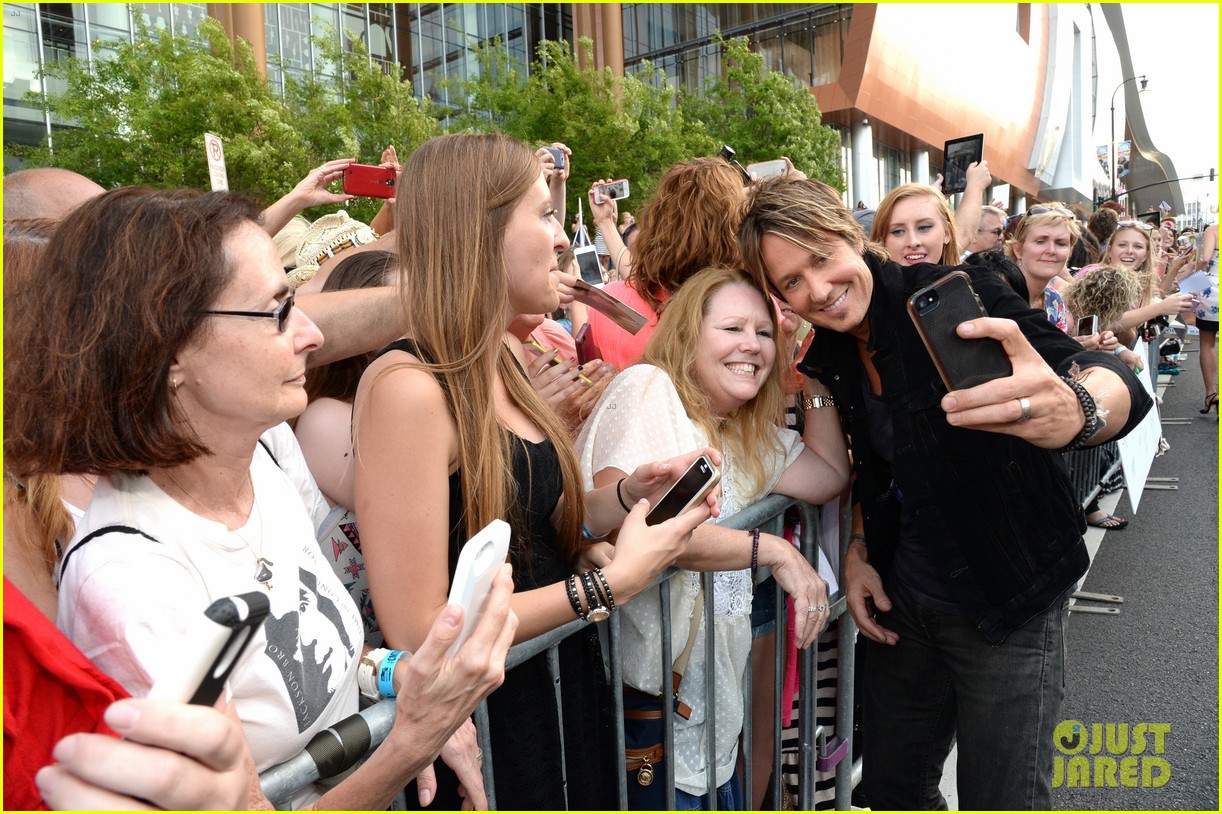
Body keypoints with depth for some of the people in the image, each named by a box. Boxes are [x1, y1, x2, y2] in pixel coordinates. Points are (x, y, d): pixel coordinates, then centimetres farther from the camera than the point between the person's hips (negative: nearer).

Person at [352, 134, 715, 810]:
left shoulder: (496, 367, 3)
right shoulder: (406, 387, -25)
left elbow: (530, 519, 6)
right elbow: (418, 633, -26)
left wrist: (626, 495, -8)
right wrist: (611, 583, -21)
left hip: (563, 690, 8)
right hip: (486, 725, -8)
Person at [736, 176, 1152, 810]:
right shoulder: (828, 358, -1)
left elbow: (1119, 385, -31)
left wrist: (1075, 408, -53)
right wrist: (858, 549, 1)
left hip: (1008, 607, -5)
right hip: (900, 601, 5)